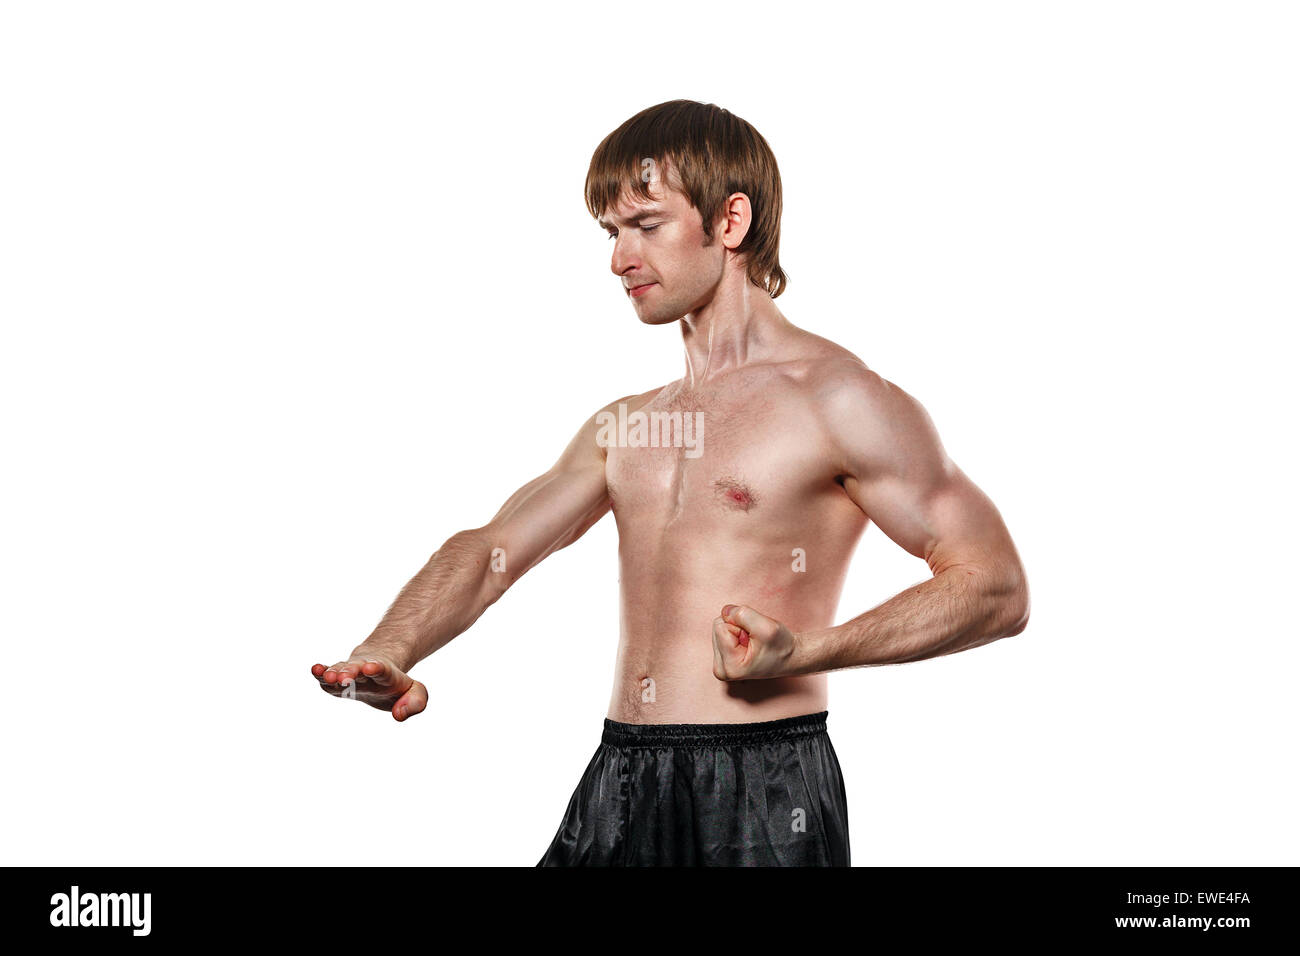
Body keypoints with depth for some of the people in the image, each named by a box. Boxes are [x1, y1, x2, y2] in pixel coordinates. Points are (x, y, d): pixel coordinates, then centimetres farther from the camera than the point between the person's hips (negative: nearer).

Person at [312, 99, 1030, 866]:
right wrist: (387, 654, -6)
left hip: (761, 795, -6)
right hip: (617, 792, 6)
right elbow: (489, 552, 14)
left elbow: (997, 586, -9)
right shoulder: (624, 427, 16)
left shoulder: (835, 399, -6)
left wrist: (804, 652, -20)